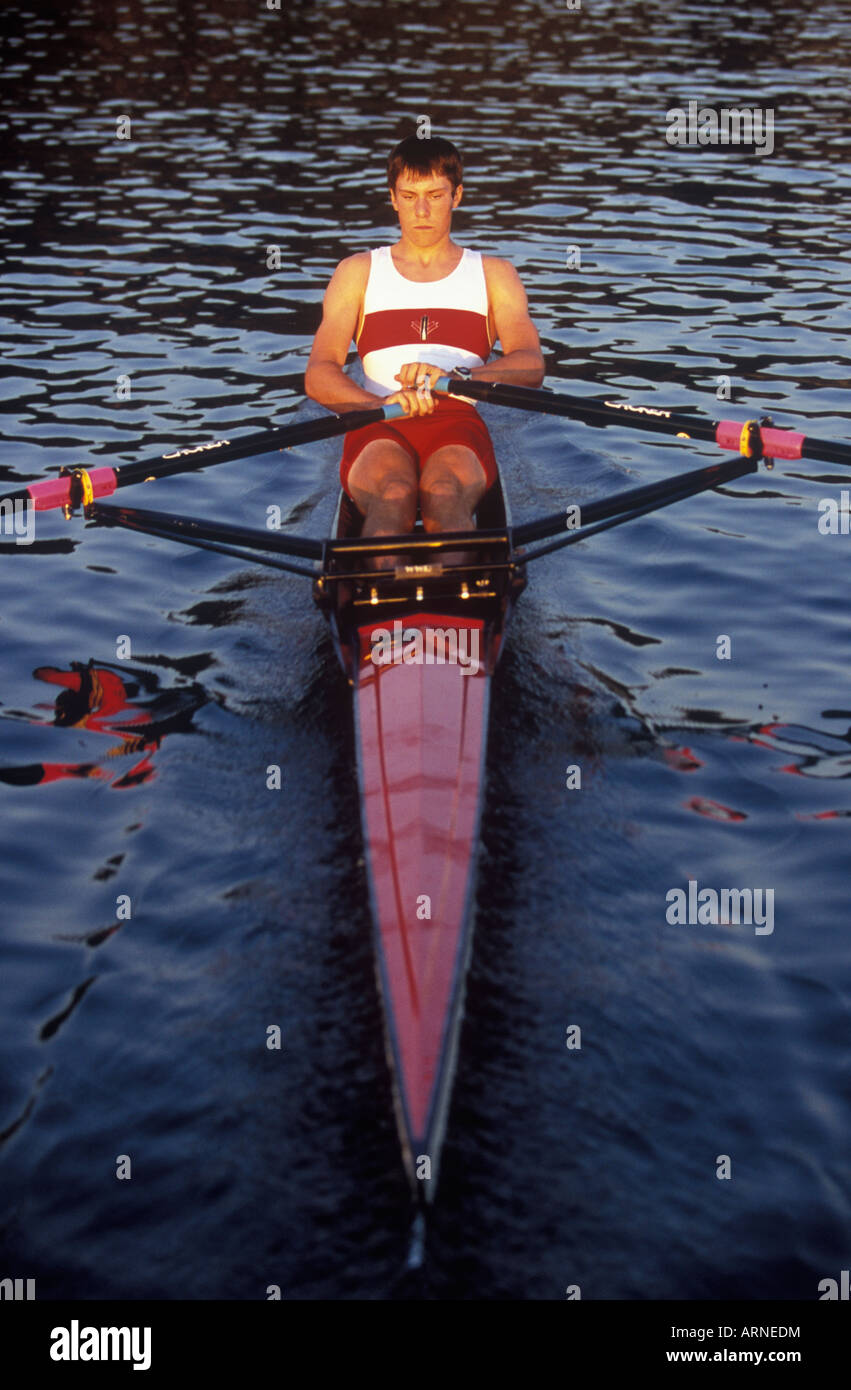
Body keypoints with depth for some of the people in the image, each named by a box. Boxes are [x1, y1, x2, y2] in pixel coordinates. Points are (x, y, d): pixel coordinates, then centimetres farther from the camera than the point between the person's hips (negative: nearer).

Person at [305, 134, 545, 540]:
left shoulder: (494, 274, 21)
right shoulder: (358, 272, 21)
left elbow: (531, 366, 2)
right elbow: (318, 376, 5)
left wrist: (456, 377, -21)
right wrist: (384, 403, -18)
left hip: (458, 423, 0)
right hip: (378, 431, 0)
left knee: (445, 494, -36)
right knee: (393, 494, -36)